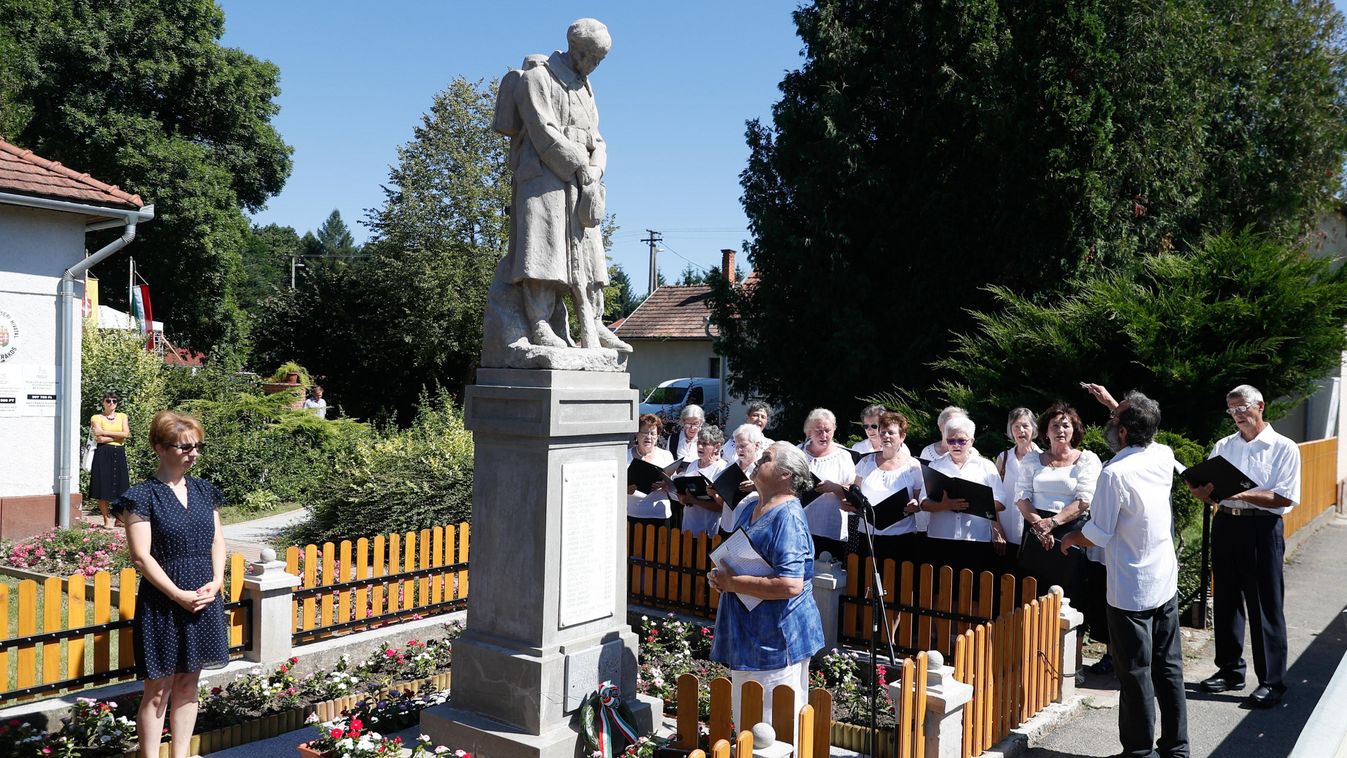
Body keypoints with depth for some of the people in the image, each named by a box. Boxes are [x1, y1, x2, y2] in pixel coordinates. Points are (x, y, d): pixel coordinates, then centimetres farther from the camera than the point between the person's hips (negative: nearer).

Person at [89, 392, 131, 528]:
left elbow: (126, 434, -4)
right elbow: (99, 439, -11)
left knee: (120, 487, 3)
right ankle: (106, 520, 4)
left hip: (119, 454, 3)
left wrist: (105, 433, -9)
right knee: (103, 488, -4)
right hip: (103, 454, -3)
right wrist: (118, 436, -6)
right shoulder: (96, 418, 1)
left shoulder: (122, 416, 12)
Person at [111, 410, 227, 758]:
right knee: (158, 690, 3)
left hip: (204, 600, 5)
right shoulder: (143, 496, -9)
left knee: (188, 684, 13)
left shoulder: (204, 491, 8)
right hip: (162, 604, -5)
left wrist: (216, 581, -5)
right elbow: (141, 557, -13)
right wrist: (179, 595, -16)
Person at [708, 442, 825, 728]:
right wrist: (719, 575, 2)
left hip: (777, 639, -9)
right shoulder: (749, 509, 11)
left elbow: (790, 584, -28)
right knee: (744, 722, 20)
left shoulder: (787, 517, -19)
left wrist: (732, 583, -21)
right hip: (746, 633, 9)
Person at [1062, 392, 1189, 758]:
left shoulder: (1115, 473, -21)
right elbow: (1146, 432, 25)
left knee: (1135, 674, 3)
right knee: (1168, 667, 14)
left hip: (1130, 591, -7)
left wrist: (1071, 538, 4)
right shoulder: (1164, 456, -1)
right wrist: (1118, 405, 31)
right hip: (1166, 583, 7)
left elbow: (1098, 535, -15)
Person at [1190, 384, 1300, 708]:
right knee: (1226, 601, 12)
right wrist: (1201, 491, -11)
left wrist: (1244, 494, -23)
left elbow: (1286, 498, -12)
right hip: (1225, 525, 5)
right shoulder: (1222, 447, 12)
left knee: (1265, 608, 0)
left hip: (1262, 528, -5)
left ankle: (1272, 681, 9)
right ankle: (1230, 670, 25)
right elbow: (1208, 493, 12)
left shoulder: (1283, 448, -2)